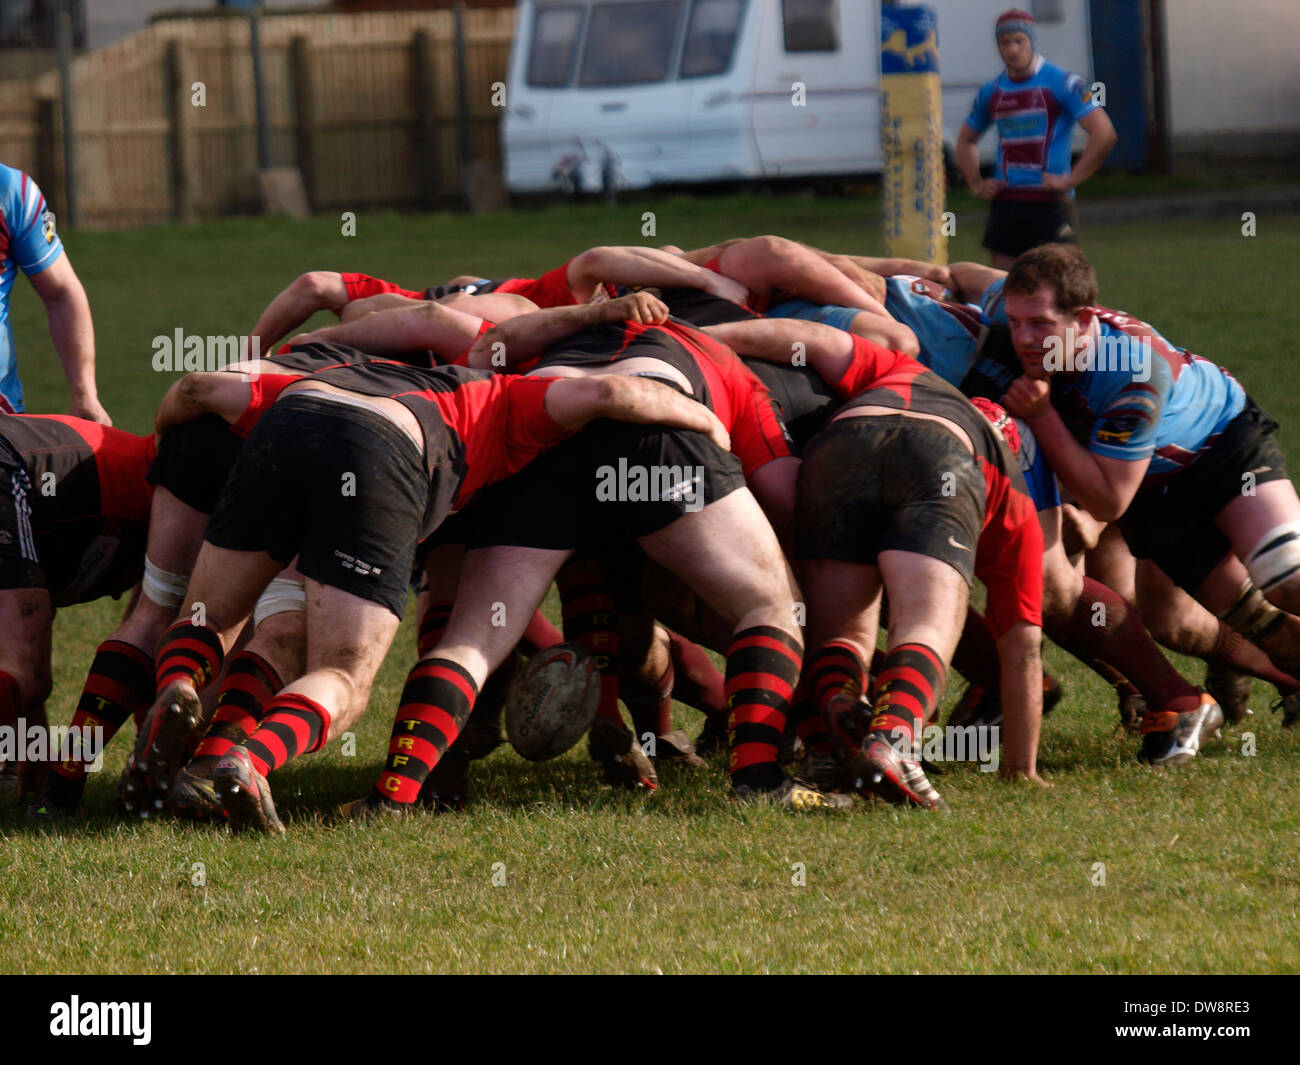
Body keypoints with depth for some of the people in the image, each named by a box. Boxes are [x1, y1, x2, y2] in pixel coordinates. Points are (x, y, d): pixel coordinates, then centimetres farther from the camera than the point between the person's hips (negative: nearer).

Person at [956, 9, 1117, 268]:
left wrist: (1070, 180, -14)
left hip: (1050, 203, -5)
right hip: (1005, 204, 5)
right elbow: (966, 140, 29)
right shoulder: (992, 92, 12)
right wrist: (975, 184, 13)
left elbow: (1104, 134, -12)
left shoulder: (1062, 84, -5)